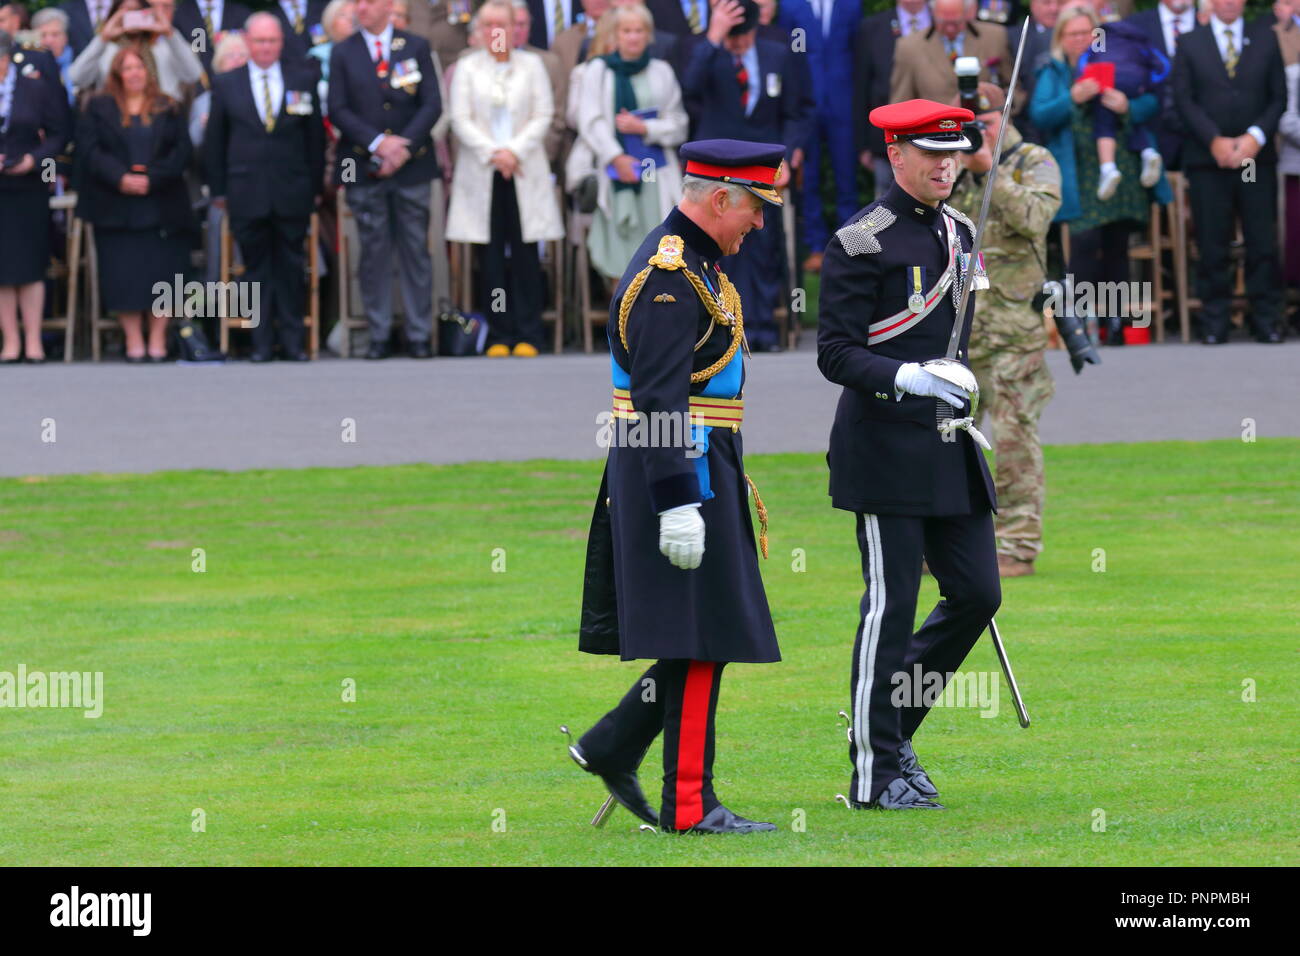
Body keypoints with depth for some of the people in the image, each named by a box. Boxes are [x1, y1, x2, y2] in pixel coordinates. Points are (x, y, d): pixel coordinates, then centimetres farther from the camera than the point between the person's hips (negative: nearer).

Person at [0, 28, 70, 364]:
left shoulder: (37, 90, 0)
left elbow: (58, 134, 2)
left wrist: (35, 159, -13)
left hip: (27, 189, -1)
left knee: (30, 268, 2)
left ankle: (33, 342, 8)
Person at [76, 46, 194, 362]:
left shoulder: (167, 109, 10)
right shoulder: (99, 108, 9)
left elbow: (182, 150, 1)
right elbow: (88, 149, -1)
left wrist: (152, 178, -12)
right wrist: (120, 178, -15)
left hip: (161, 203, 0)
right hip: (115, 204, 0)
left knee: (160, 273, -4)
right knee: (123, 274, -5)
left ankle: (158, 338, 1)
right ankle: (133, 339, 1)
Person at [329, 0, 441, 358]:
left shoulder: (416, 48, 8)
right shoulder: (343, 53, 7)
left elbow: (432, 104, 2)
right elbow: (338, 110, 0)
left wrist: (404, 147, -10)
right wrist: (377, 142, -13)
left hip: (411, 166, 0)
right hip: (364, 168, 0)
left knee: (415, 249, 0)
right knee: (374, 251, -1)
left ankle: (419, 334, 4)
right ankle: (379, 334, 3)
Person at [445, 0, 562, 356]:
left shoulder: (532, 66, 9)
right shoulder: (467, 68, 8)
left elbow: (543, 117, 4)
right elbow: (460, 120, 2)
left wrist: (515, 151, -9)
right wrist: (492, 153, -10)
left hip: (524, 171, 0)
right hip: (481, 172, 0)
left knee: (525, 253, -3)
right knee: (491, 256, -1)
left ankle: (528, 336, 1)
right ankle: (498, 336, 3)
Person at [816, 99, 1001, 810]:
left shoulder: (960, 232, 13)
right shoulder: (863, 242, -11)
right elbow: (834, 352, -14)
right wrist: (907, 378, -27)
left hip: (950, 452, 8)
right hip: (885, 450, -8)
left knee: (978, 594, 5)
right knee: (890, 606, -4)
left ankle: (893, 725, 21)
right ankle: (877, 772, 4)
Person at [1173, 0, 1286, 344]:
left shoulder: (1266, 39, 12)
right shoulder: (1190, 44, 9)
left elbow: (1278, 96, 7)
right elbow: (1184, 99, 2)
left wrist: (1256, 137, -8)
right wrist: (1215, 141, -10)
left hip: (1257, 157, 1)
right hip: (1208, 160, -1)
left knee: (1263, 243, -3)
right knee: (1212, 246, -2)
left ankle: (1266, 321, 2)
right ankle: (1214, 324, 3)